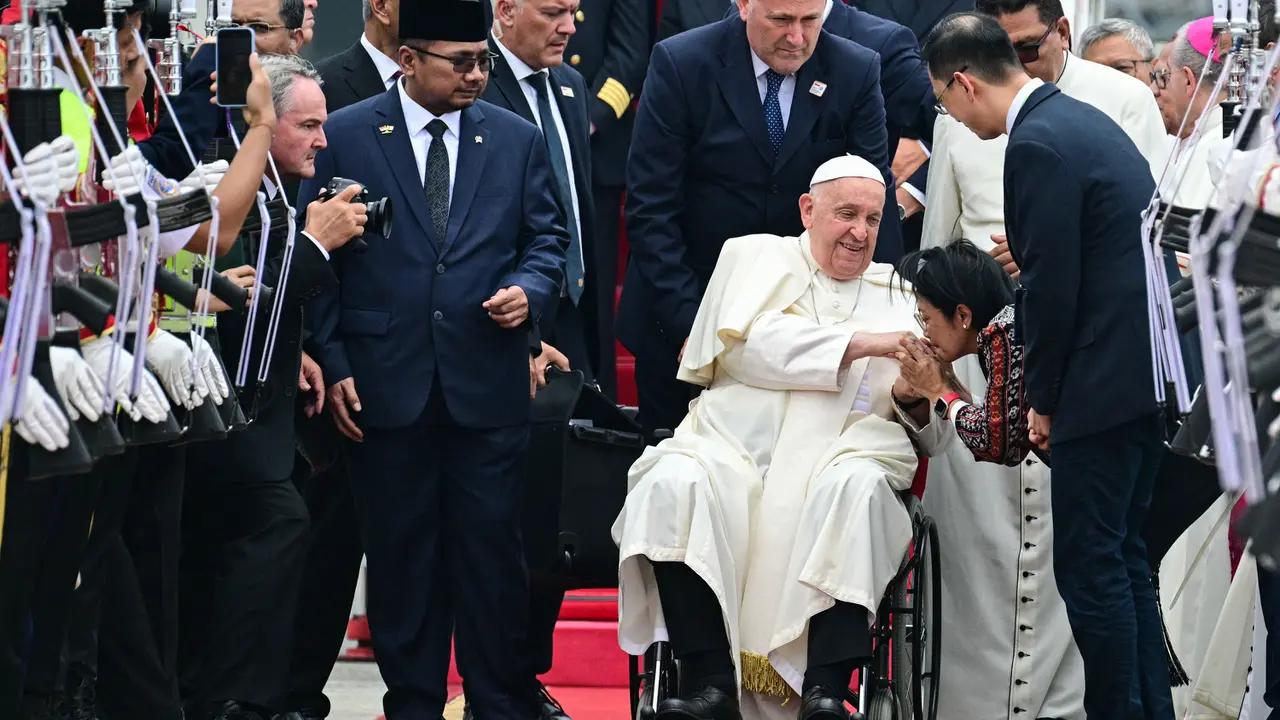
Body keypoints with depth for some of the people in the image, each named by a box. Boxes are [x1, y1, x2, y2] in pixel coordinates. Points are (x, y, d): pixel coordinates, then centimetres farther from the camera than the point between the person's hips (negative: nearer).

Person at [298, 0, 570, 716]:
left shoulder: (518, 140, 8)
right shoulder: (345, 137, 1)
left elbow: (547, 239, 14)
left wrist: (529, 291, -8)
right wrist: (333, 363, -4)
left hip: (489, 383, 1)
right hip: (387, 382, -1)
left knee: (493, 550, 2)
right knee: (401, 552, 6)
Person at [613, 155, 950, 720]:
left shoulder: (897, 299, 20)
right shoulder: (757, 257, 17)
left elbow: (926, 432, 13)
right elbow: (751, 344, -5)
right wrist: (860, 343, -11)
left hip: (841, 455, 0)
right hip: (735, 445, 0)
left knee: (856, 488, -34)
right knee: (673, 484, -30)